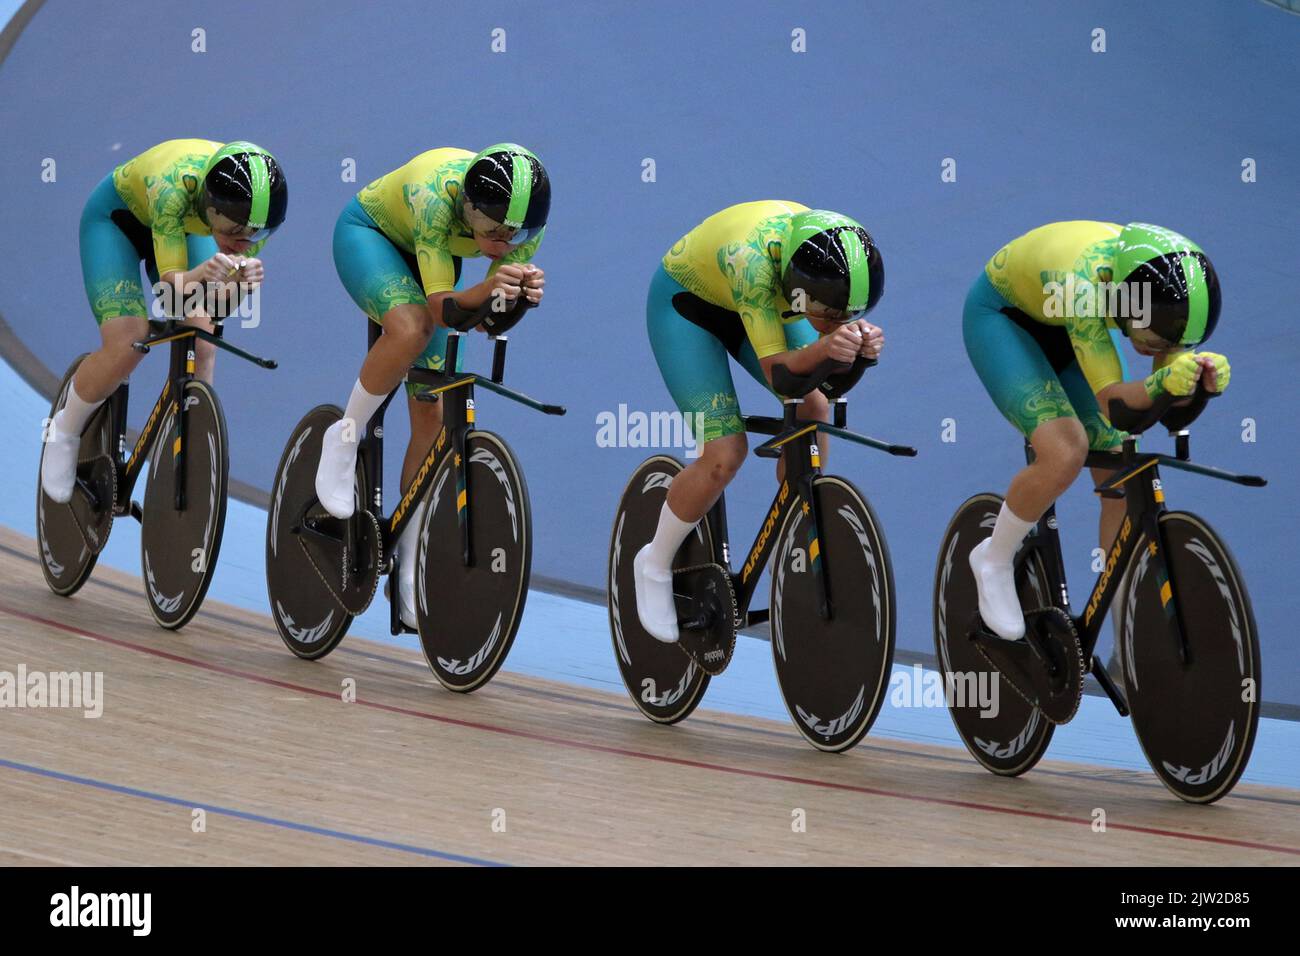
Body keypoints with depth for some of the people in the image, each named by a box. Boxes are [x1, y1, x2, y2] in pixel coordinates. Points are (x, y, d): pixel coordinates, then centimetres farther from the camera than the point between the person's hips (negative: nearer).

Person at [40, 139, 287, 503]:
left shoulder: (256, 202, -32)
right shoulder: (173, 186, -44)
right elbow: (172, 287, -39)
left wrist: (245, 277, -50)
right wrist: (200, 276, -62)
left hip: (182, 221, 4)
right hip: (117, 215, -4)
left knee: (202, 349, -16)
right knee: (127, 344, -22)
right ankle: (64, 432, 6)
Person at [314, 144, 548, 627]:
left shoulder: (526, 221, -27)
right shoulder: (437, 195, -40)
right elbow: (442, 308, -39)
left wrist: (522, 293, -43)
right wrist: (486, 291, -58)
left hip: (425, 256, 5)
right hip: (368, 233, -5)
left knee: (431, 413, -2)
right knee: (412, 327, -38)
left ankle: (410, 569, 7)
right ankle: (345, 438, -12)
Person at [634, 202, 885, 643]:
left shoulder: (831, 252, -29)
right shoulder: (751, 259, -43)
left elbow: (834, 323, -20)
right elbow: (776, 369, -38)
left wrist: (858, 339, -43)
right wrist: (824, 347, -57)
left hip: (744, 300, 6)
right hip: (685, 303, -6)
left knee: (813, 407, -14)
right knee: (725, 454, -15)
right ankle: (655, 565, 9)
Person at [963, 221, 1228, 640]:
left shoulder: (1165, 283, -27)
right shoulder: (1081, 283, -43)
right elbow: (1111, 398, -41)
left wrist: (1202, 372, -42)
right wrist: (1162, 383, -59)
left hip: (1064, 323, 6)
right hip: (1001, 316, -6)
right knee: (1065, 453, -27)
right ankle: (993, 560, 1)